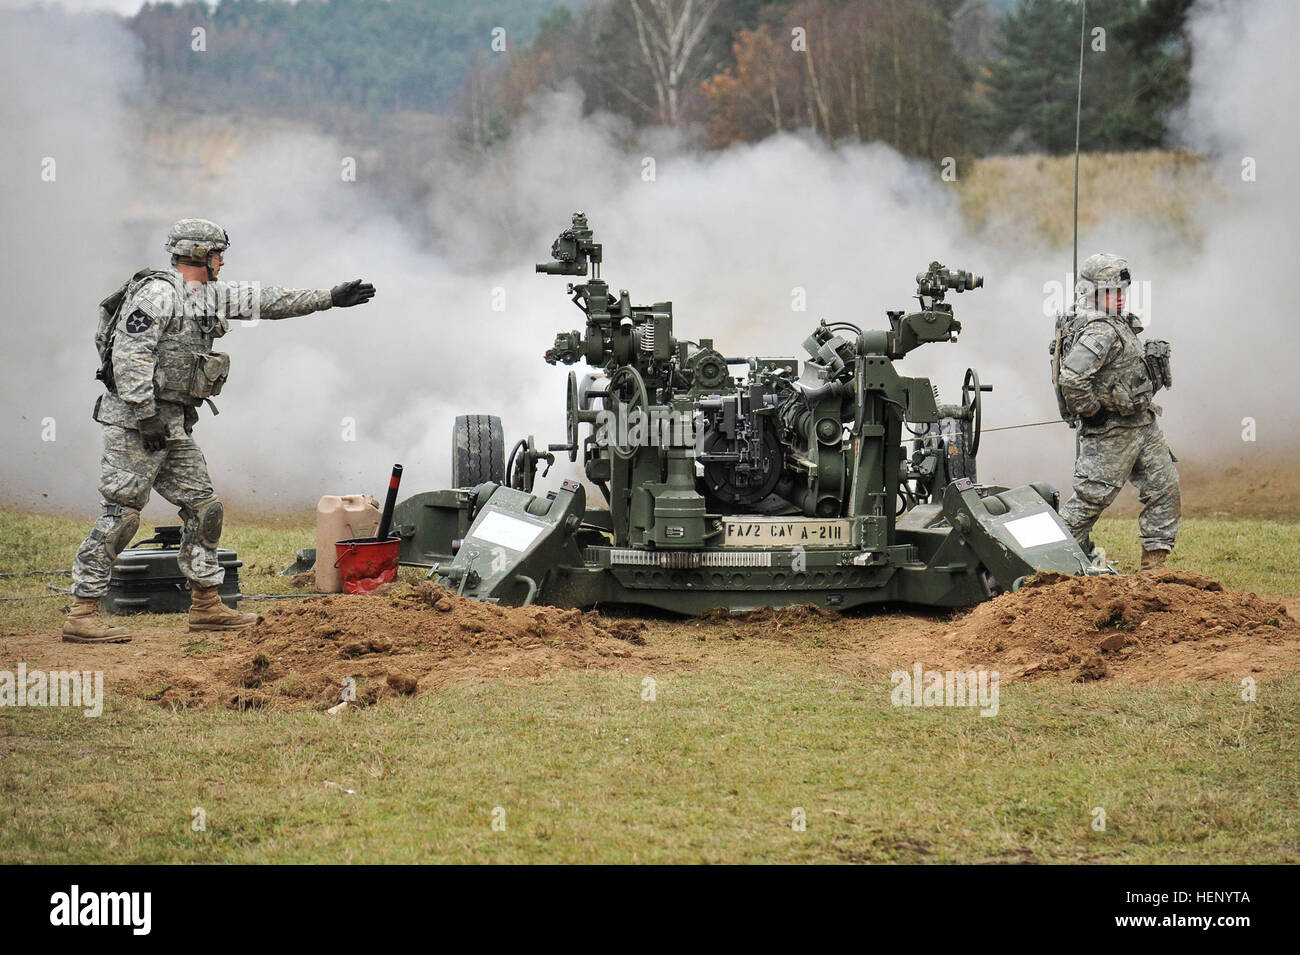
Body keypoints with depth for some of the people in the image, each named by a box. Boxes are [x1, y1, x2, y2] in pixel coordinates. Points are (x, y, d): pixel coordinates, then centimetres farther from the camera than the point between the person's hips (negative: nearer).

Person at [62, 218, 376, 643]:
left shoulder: (210, 296, 15)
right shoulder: (157, 293, -13)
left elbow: (266, 301, 21)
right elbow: (129, 354, -20)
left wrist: (330, 297, 21)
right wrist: (145, 413, -24)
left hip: (174, 427, 10)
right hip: (137, 422, -10)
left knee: (203, 508, 10)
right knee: (121, 512, -12)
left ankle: (206, 606, 19)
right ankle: (81, 615, -11)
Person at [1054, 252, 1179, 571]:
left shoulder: (1119, 326, 10)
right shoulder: (1100, 332, -22)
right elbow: (1071, 378, -35)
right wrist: (1089, 410, -21)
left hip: (1144, 426, 10)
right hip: (1112, 434, -10)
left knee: (1164, 488, 8)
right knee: (1091, 496, -2)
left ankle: (1154, 563, 12)